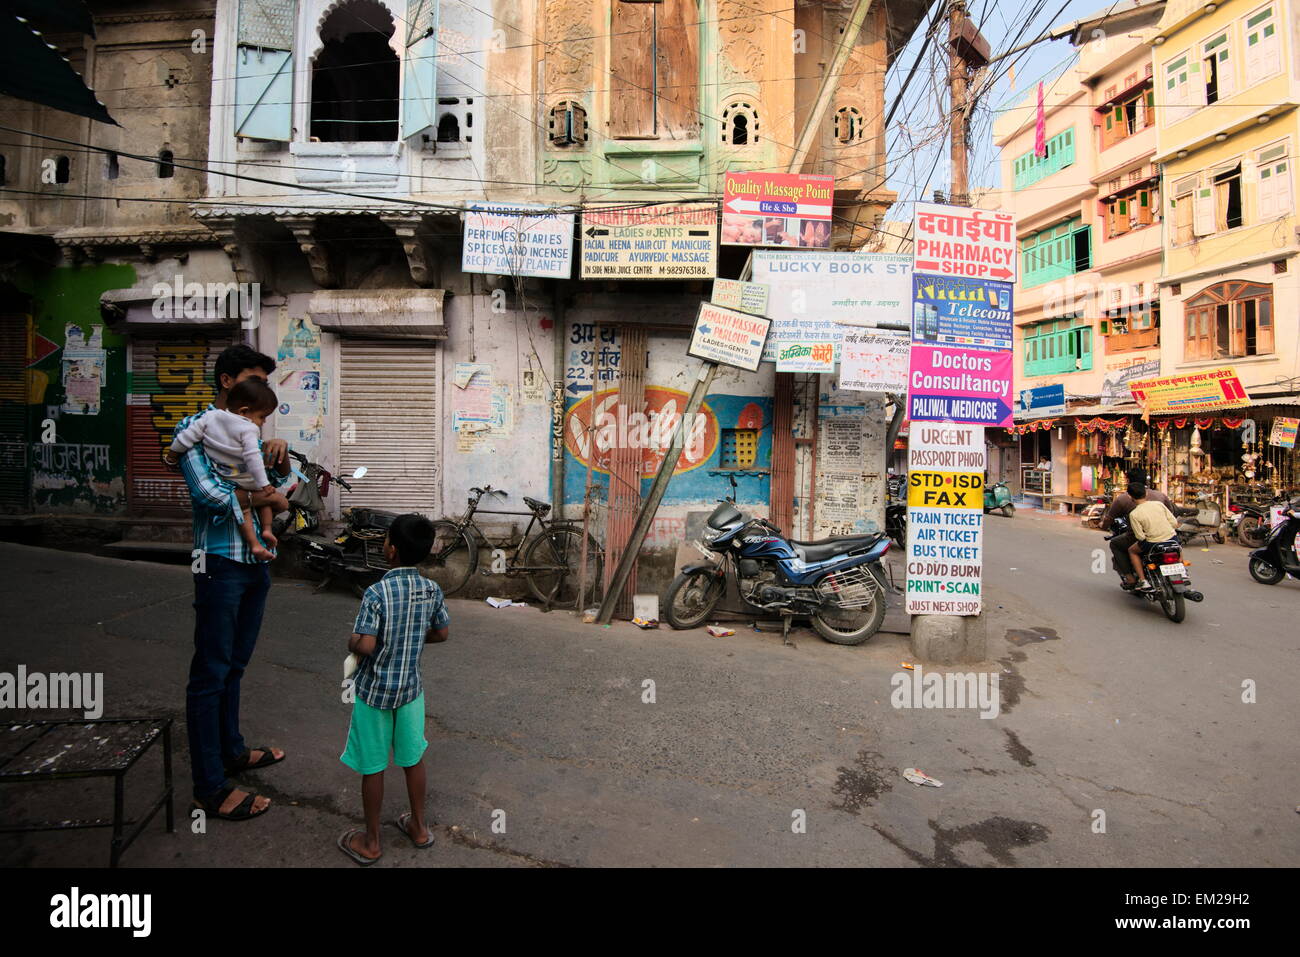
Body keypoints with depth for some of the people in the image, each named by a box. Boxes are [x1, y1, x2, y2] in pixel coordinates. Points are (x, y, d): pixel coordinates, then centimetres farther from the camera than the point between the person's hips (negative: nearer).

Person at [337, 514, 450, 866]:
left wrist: (350, 641, -4)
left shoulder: (376, 593, -22)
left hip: (375, 690, -4)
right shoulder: (432, 589, -7)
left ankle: (370, 842, 27)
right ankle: (419, 827, 35)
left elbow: (364, 646, -26)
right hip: (411, 688, 4)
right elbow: (441, 633, 4)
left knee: (373, 767, 12)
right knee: (413, 758, 20)